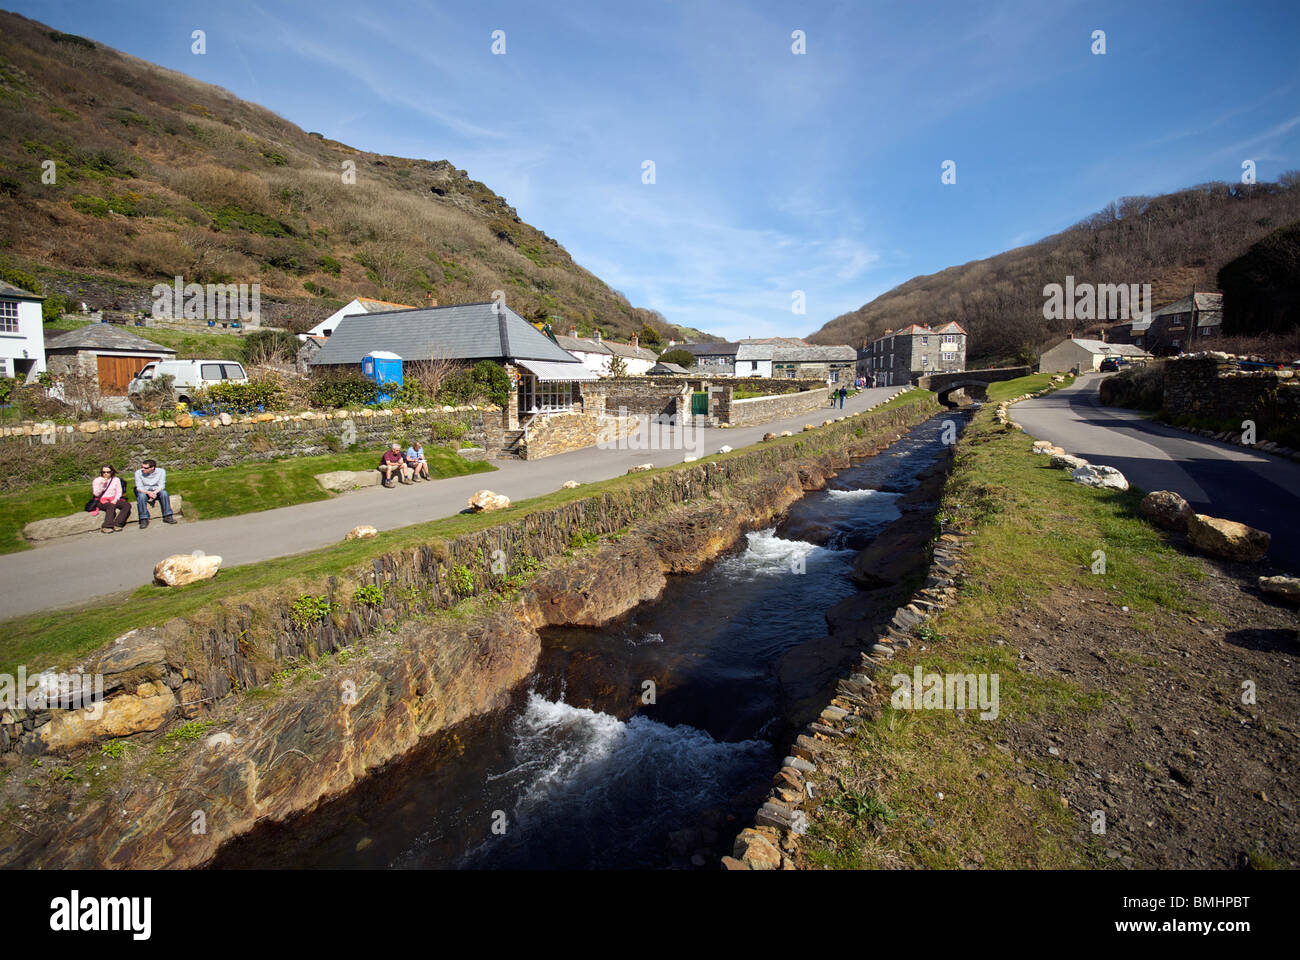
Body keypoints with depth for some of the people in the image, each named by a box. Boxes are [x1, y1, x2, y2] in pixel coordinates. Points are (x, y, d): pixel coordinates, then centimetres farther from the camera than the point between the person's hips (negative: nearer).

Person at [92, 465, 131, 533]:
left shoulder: (116, 479, 12)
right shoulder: (96, 480, 5)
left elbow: (119, 492, 7)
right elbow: (96, 494, -4)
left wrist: (115, 500, -12)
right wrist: (102, 484, -16)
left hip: (114, 500, 3)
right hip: (102, 501, -3)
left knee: (127, 505, -26)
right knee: (111, 506, -38)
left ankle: (117, 524, -32)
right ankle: (107, 526, -42)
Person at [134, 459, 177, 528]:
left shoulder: (161, 471, -8)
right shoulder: (138, 473, -9)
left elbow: (161, 485, -10)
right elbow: (139, 487, -11)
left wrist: (154, 492, -29)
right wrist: (148, 492, -31)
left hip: (156, 491, 0)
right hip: (144, 491, 0)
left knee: (164, 493, -32)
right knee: (141, 496, -35)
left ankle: (167, 516, -30)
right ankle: (144, 520, -33)